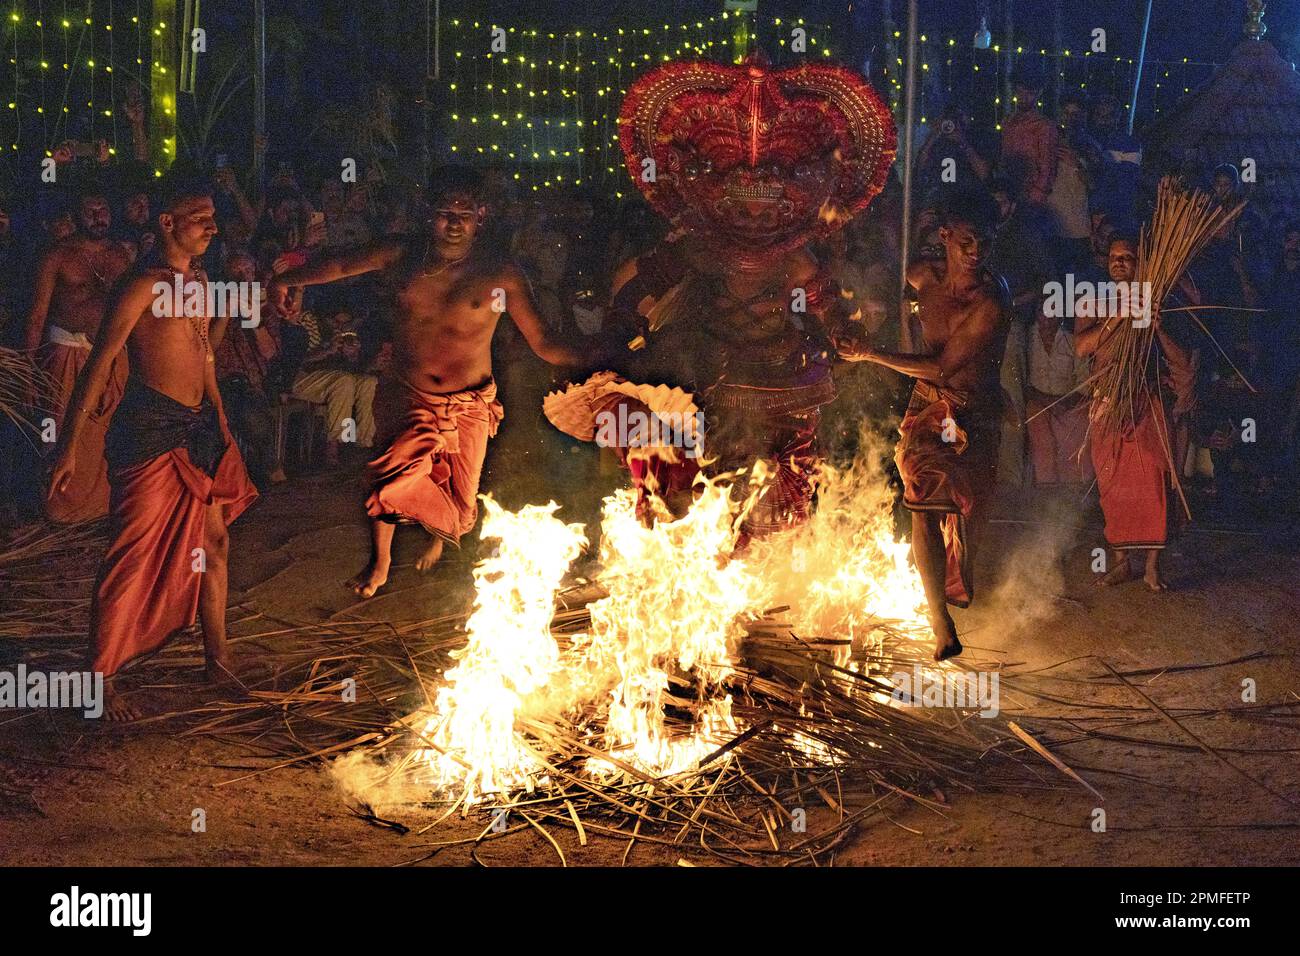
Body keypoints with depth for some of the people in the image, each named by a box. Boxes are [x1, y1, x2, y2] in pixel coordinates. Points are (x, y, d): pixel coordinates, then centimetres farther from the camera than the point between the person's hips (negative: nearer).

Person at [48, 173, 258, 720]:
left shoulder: (198, 281, 12)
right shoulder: (144, 285, -13)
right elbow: (100, 364, -16)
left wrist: (222, 424, 24)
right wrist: (70, 444, -21)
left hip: (198, 428, 9)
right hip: (150, 428, -9)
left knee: (213, 541, 14)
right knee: (135, 554, -5)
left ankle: (218, 660, 26)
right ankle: (101, 678, 5)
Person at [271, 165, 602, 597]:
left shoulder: (499, 275, -11)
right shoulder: (405, 255, -5)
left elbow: (543, 342, -11)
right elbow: (341, 265, 7)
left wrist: (592, 357, -28)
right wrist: (290, 279, -10)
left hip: (468, 406, -1)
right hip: (408, 398, 1)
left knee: (458, 496, 10)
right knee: (389, 479, -12)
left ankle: (438, 539, 49)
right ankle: (379, 565, 16)